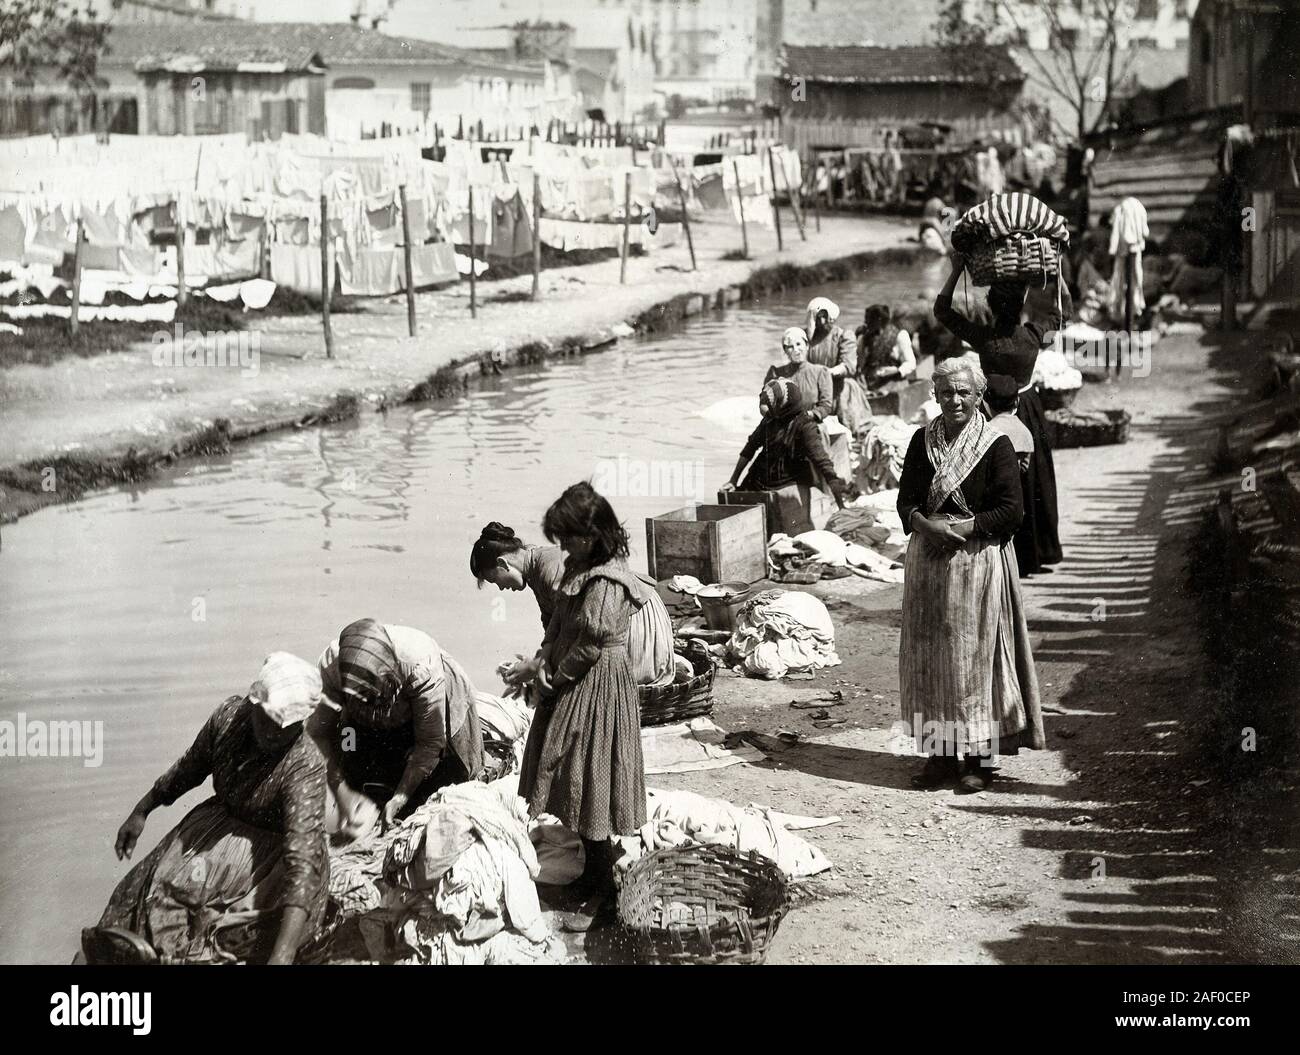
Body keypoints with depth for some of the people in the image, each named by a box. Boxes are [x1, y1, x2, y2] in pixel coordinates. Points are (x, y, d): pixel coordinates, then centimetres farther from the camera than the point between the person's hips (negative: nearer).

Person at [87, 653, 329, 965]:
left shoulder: (305, 766, -31)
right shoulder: (229, 715, -15)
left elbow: (302, 858, -41)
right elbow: (189, 768, 8)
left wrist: (283, 954, -51)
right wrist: (140, 812, 17)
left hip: (272, 848, -5)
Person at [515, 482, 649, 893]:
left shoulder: (606, 583, -23)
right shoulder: (579, 568, 7)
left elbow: (590, 643, -22)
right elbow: (558, 622, 13)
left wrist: (559, 677, -10)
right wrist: (546, 662, -2)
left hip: (596, 686, -10)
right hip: (574, 684, 10)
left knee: (587, 775, -1)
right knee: (577, 776, 15)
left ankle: (600, 871, 11)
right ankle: (594, 863, 25)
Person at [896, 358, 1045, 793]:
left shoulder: (996, 445, -5)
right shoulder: (923, 440, 8)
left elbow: (1011, 510, -9)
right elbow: (906, 500, 7)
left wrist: (964, 527, -18)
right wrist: (926, 525, -14)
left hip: (978, 560, -4)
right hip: (928, 561, 4)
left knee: (975, 652, -2)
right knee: (928, 653, 6)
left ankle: (981, 755, 7)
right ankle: (940, 751, 16)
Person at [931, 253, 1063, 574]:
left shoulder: (983, 338, -21)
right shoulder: (1033, 335, -14)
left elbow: (941, 310, -10)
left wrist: (957, 270, -11)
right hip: (1029, 411, 3)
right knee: (1032, 483, 15)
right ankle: (1034, 555, 23)